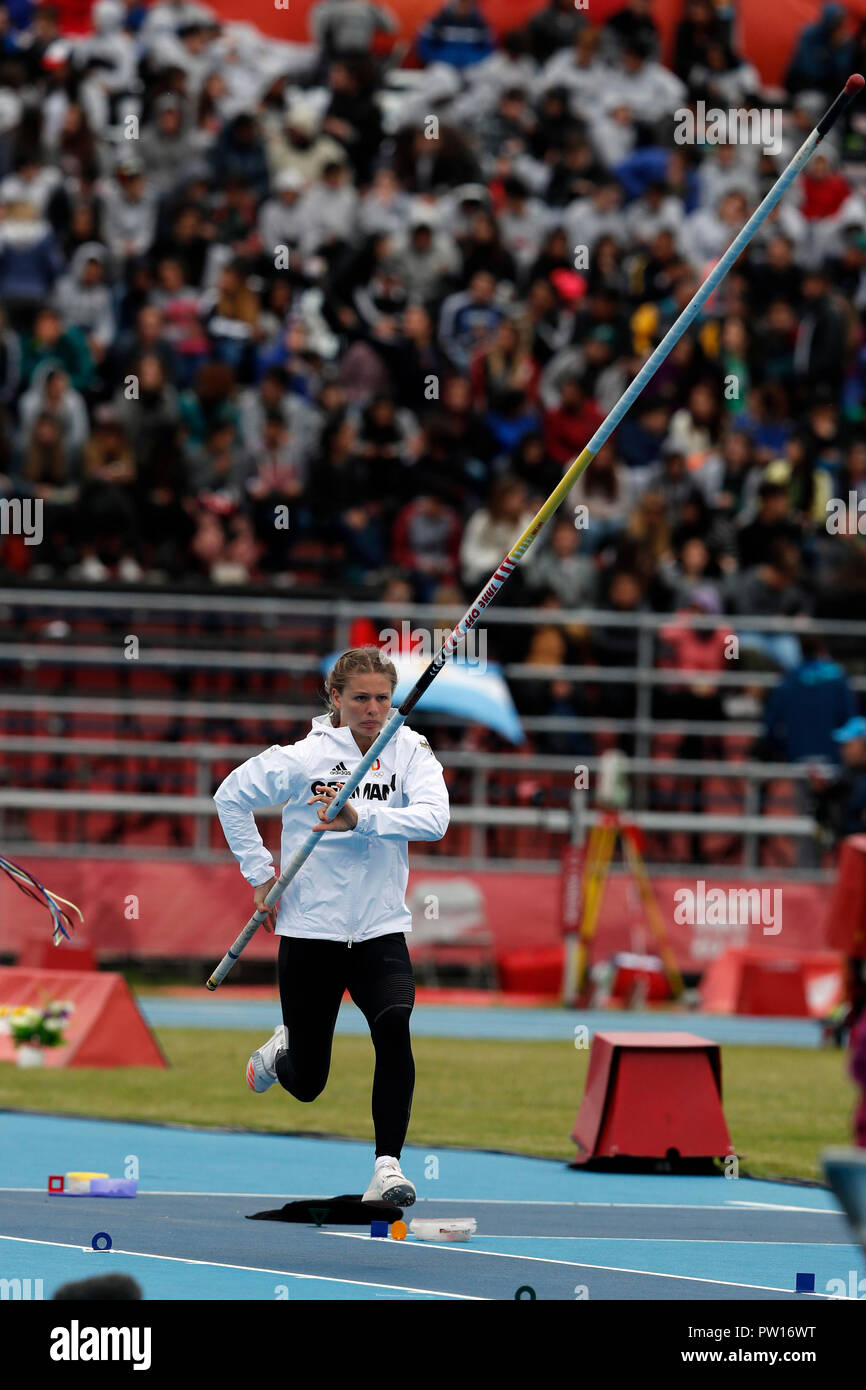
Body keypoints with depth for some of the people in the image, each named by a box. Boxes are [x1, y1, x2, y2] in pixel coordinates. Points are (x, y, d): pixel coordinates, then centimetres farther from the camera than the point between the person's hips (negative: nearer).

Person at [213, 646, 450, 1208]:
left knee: (394, 1027, -28)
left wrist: (361, 819, -30)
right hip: (311, 932, 0)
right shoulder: (303, 758, -5)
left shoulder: (410, 751, -3)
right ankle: (283, 1050, 45)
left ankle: (388, 1166, -22)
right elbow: (231, 796, 6)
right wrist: (259, 872, 1)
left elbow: (433, 818, -20)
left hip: (382, 933, 0)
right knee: (308, 1084, 7)